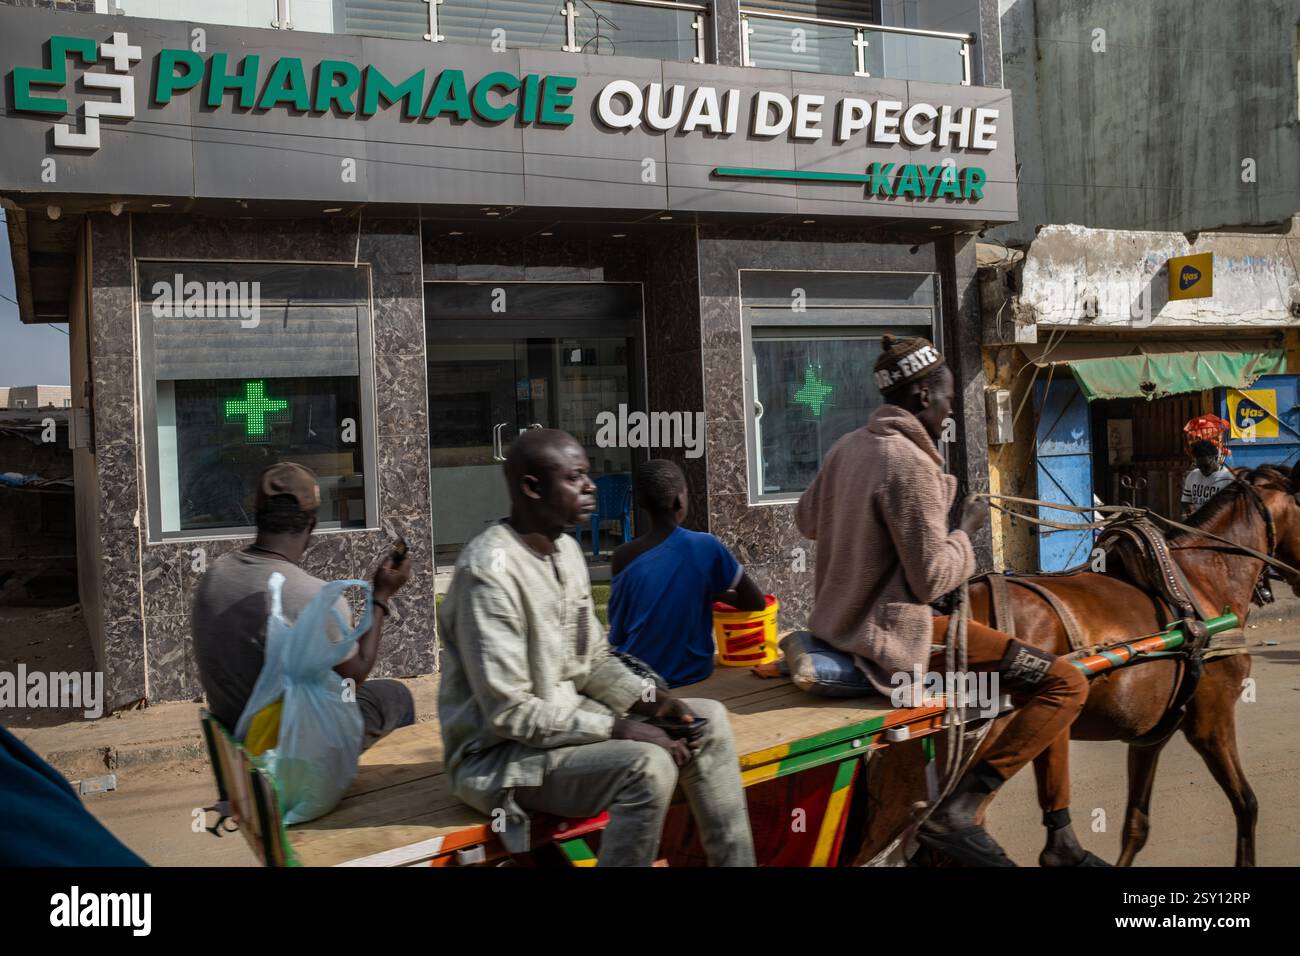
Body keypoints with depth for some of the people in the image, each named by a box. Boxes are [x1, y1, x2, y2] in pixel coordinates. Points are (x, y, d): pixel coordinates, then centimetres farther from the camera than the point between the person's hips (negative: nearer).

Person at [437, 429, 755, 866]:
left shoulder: (566, 548, 4)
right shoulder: (490, 571, -24)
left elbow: (595, 658, 12)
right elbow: (509, 713, -26)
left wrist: (649, 700, -6)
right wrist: (619, 728, -23)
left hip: (570, 715, 9)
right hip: (504, 749, -9)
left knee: (708, 718, 4)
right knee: (648, 766, -30)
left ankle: (737, 862, 12)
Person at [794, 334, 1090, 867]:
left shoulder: (847, 447, 5)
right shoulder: (911, 464, -21)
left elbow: (806, 521, 22)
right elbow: (932, 579, -20)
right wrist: (967, 529, -4)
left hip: (837, 620, 10)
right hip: (894, 635, -10)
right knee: (1066, 684, -10)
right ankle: (955, 812, -14)